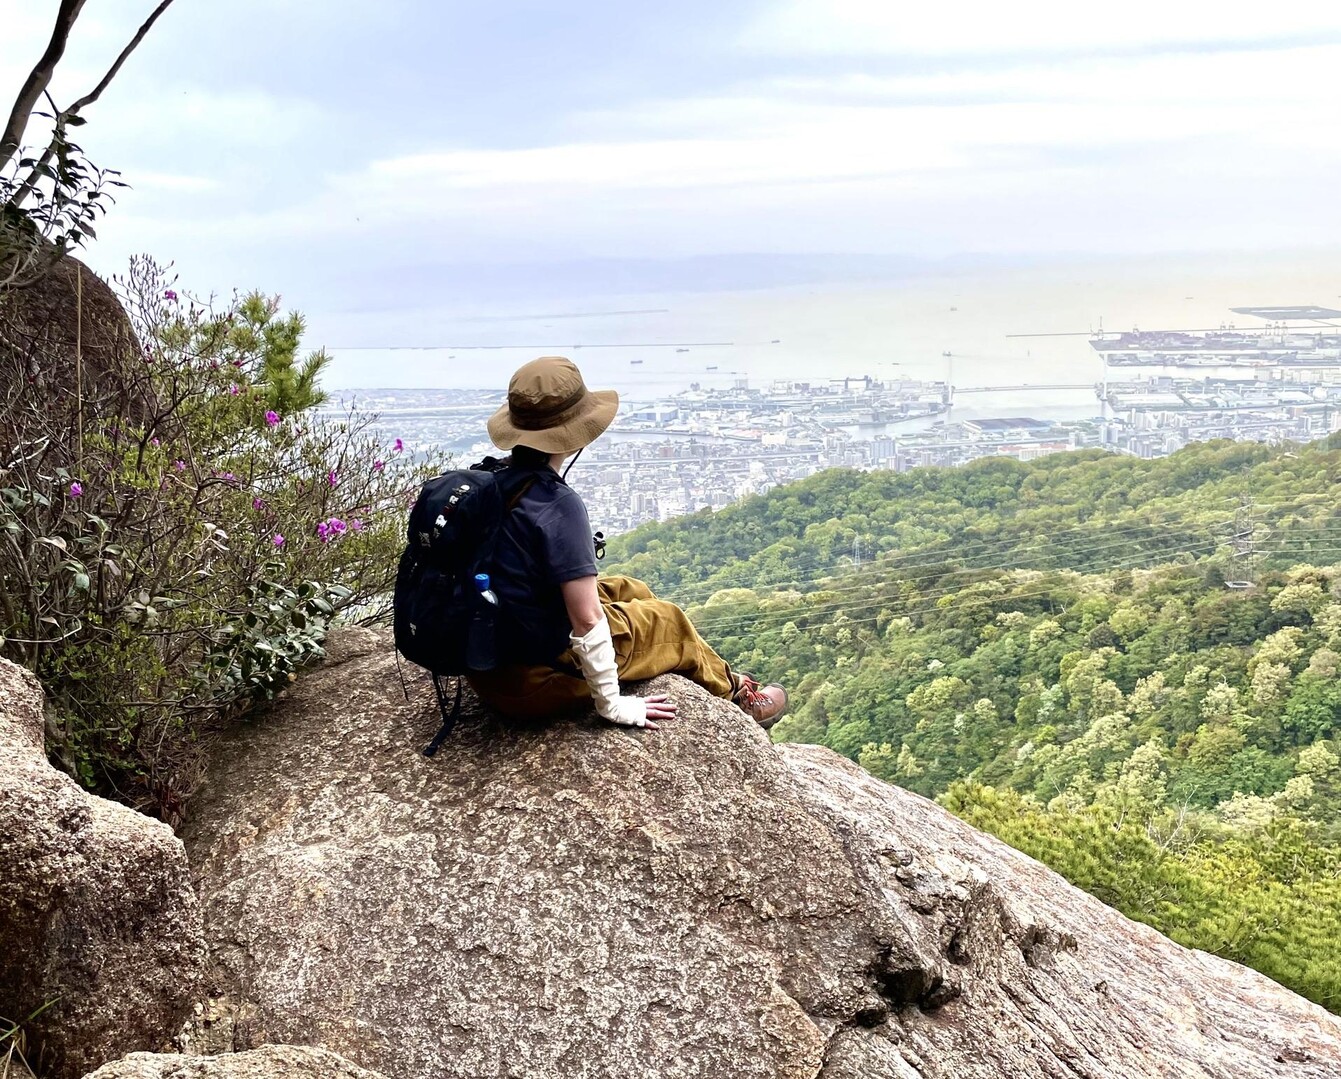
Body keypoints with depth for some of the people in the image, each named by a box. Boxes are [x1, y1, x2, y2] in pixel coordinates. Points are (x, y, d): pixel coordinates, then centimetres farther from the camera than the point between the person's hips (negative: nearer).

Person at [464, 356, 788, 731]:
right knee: (668, 620, 17)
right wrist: (612, 704, -15)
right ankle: (737, 694, 46)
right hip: (535, 679, -8)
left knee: (629, 590, 26)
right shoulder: (558, 506, -29)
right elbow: (587, 619, -27)